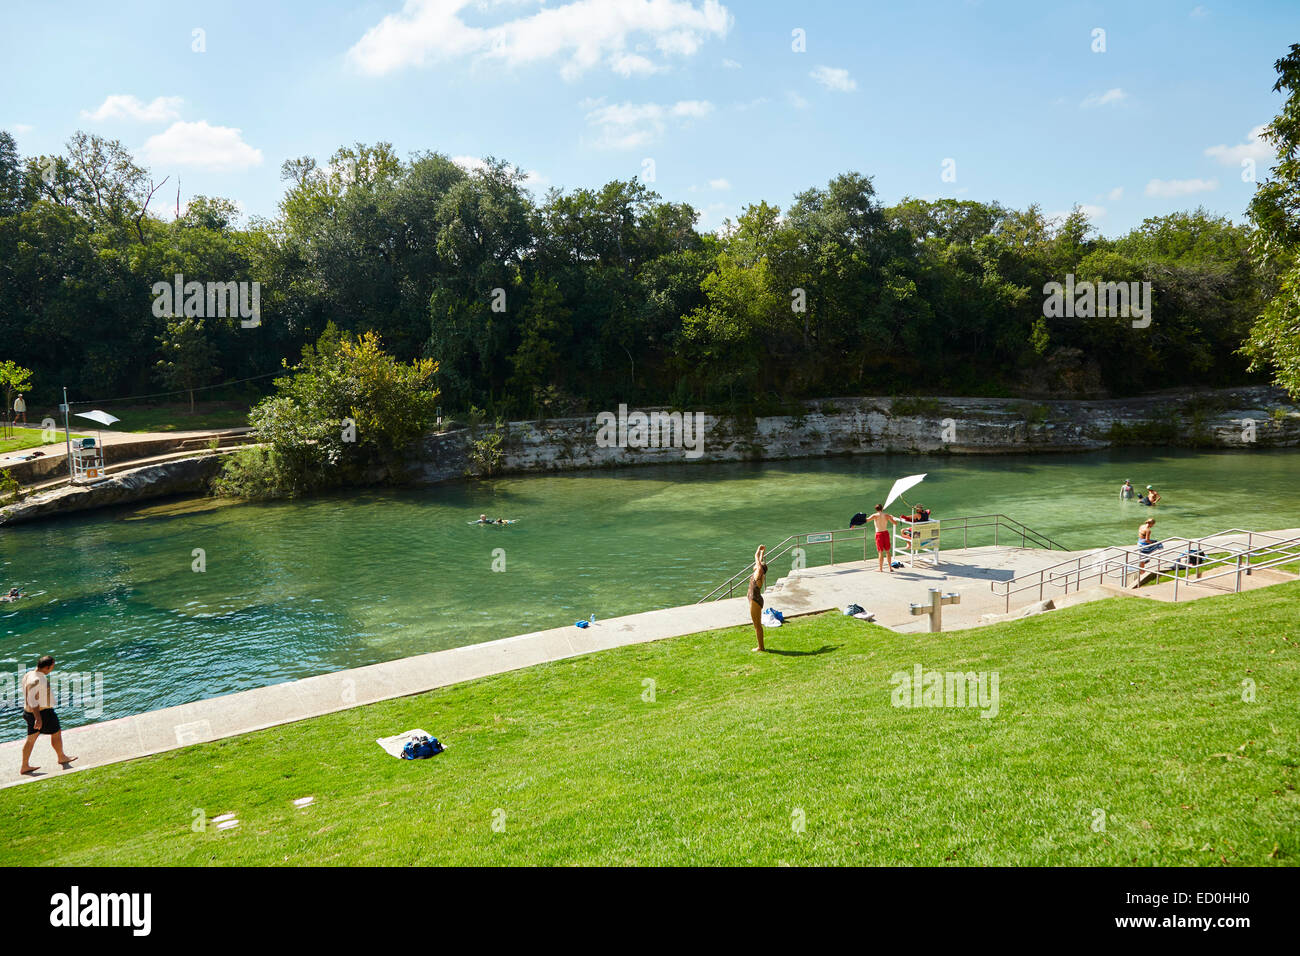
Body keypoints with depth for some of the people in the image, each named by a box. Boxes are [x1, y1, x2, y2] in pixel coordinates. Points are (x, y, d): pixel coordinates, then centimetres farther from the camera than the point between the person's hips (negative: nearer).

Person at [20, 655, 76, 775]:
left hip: (30, 712, 9)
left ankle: (25, 766, 21)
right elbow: (32, 700, -29)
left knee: (31, 738, 15)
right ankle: (61, 757, 30)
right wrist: (38, 718, -27)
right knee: (56, 733, 11)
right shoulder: (35, 680, -27)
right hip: (42, 713, -9)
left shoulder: (30, 674, 4)